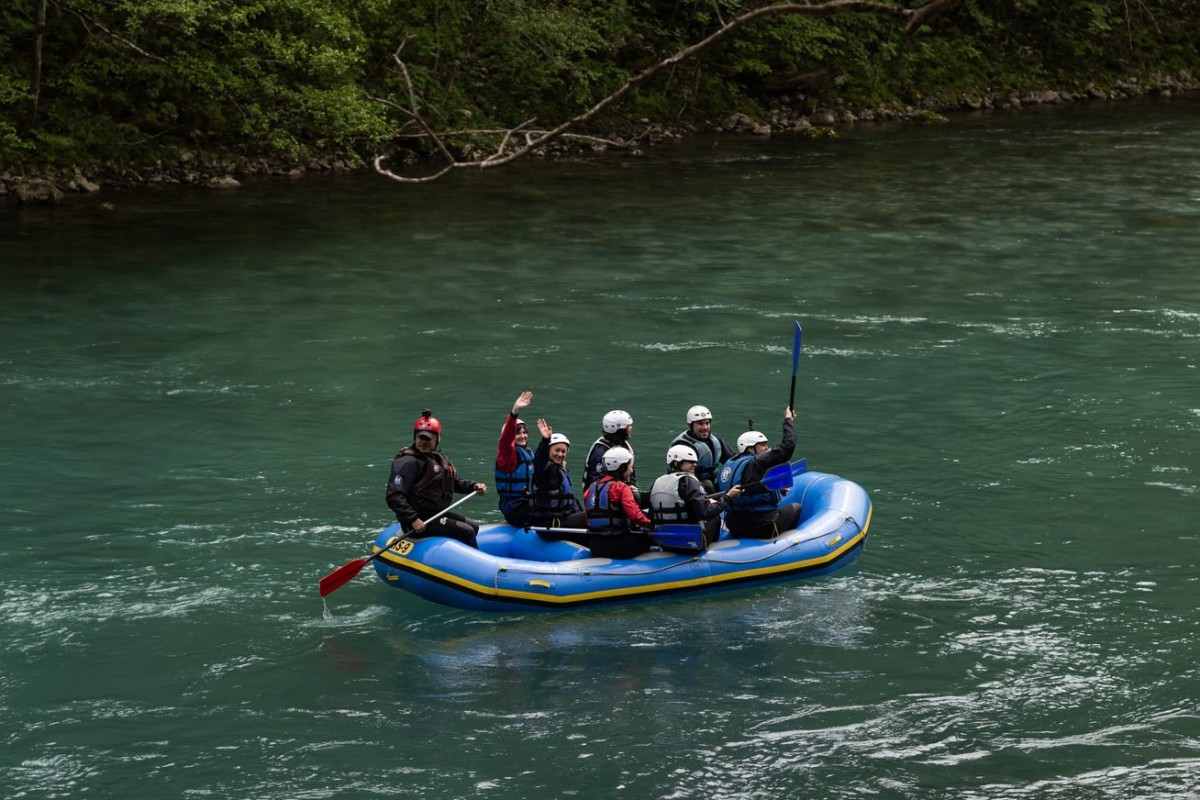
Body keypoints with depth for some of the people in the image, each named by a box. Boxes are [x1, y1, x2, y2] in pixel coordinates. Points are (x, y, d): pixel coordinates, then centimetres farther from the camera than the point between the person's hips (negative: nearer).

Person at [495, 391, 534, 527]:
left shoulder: (528, 453, 14)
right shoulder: (507, 453, -12)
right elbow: (506, 440, -35)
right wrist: (515, 412, -47)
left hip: (527, 504, 9)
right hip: (514, 510, -9)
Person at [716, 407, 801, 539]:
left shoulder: (728, 464, 5)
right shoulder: (758, 463, -17)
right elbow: (787, 446, -18)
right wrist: (789, 420, -2)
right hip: (763, 529, -8)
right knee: (796, 508, 18)